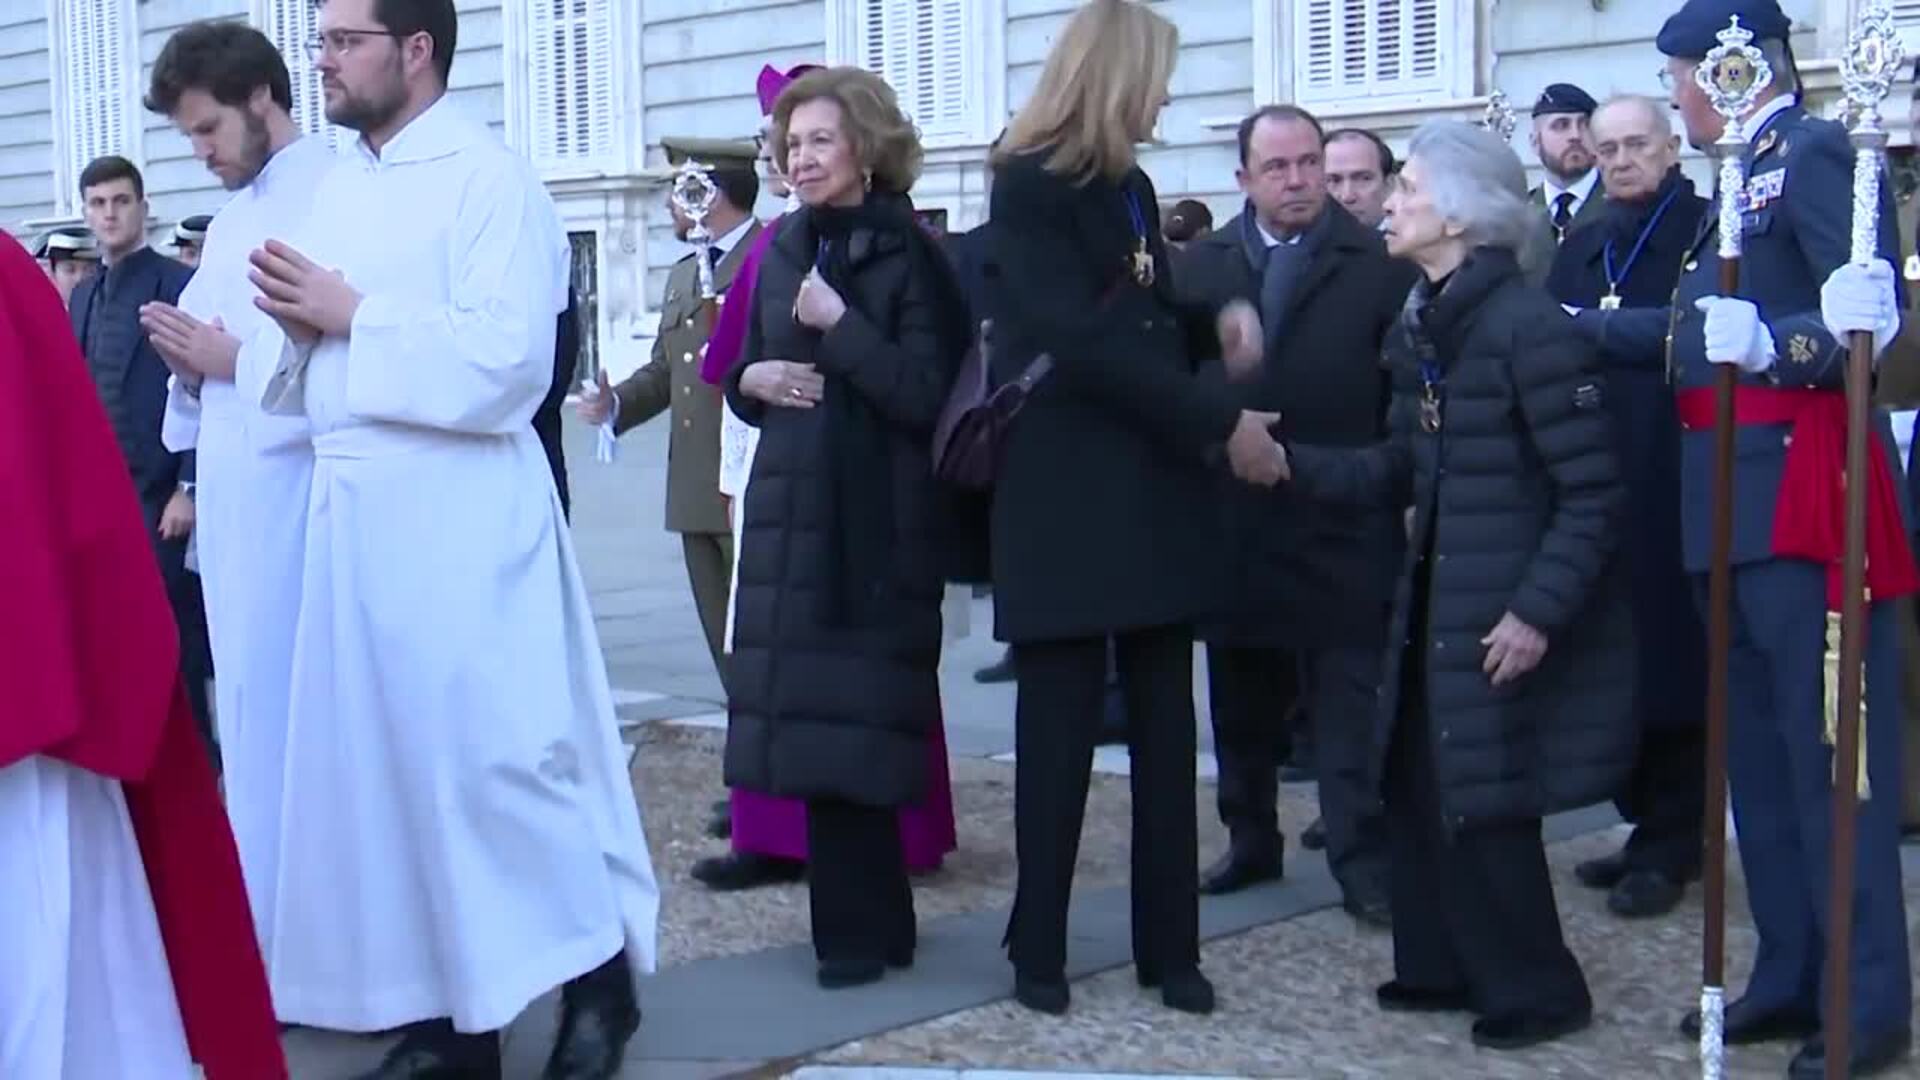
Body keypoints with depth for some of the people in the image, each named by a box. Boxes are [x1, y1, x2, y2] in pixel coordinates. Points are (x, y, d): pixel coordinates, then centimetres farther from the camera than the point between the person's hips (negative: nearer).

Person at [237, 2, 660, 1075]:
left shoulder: (491, 177, -7)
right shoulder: (338, 187, 16)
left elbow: (506, 356, -18)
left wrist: (352, 316, -13)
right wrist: (296, 323, -2)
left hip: (461, 509, -7)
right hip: (353, 506, 8)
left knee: (490, 747, -5)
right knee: (386, 754, 7)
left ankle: (599, 970, 12)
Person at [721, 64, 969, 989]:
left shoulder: (909, 256, -7)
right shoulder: (782, 255, 13)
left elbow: (927, 395, -16)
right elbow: (740, 384, 19)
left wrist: (840, 325, -18)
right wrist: (754, 379, -2)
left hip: (875, 522, -6)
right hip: (791, 512, 6)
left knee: (849, 720, -5)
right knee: (814, 720, 7)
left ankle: (859, 928, 6)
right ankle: (868, 915, 19)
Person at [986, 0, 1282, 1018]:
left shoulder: (1129, 186, 16)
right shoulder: (1028, 184, -8)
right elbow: (1083, 341, -18)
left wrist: (1217, 319, 1)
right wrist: (1222, 423, -18)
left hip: (1152, 488, 7)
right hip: (1066, 496, -7)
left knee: (1164, 724, 7)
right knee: (1060, 725, 0)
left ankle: (1169, 945, 14)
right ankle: (1038, 950, 10)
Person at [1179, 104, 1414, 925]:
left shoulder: (1379, 264, -1)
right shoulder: (1202, 265, 7)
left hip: (1343, 520, -3)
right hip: (1235, 520, 4)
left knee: (1349, 705, 0)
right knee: (1241, 704, 14)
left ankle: (1364, 864, 4)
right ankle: (1251, 841, 27)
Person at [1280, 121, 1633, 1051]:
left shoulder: (1529, 328, -17)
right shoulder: (1421, 326, 8)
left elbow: (1593, 494, -18)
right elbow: (1401, 471, 10)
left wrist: (1538, 611, -22)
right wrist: (1296, 464, -2)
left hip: (1507, 613, -8)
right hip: (1436, 597, 8)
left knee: (1482, 800, -1)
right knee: (1418, 788, 12)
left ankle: (1535, 990, 17)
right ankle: (1444, 967, 28)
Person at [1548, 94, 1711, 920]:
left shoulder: (1705, 233, -3)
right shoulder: (1581, 249, 18)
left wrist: (1587, 327, -10)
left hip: (1675, 484, -6)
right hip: (1595, 482, 6)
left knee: (1669, 654, -2)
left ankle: (1669, 842, 8)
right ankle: (1648, 821, 20)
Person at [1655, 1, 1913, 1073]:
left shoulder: (1818, 152, -11)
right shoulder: (1744, 173, 17)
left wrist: (1768, 343, -35)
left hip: (1807, 489, -10)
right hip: (1740, 498, 10)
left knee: (1830, 745, -5)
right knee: (1759, 748, 15)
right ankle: (1790, 973, 25)